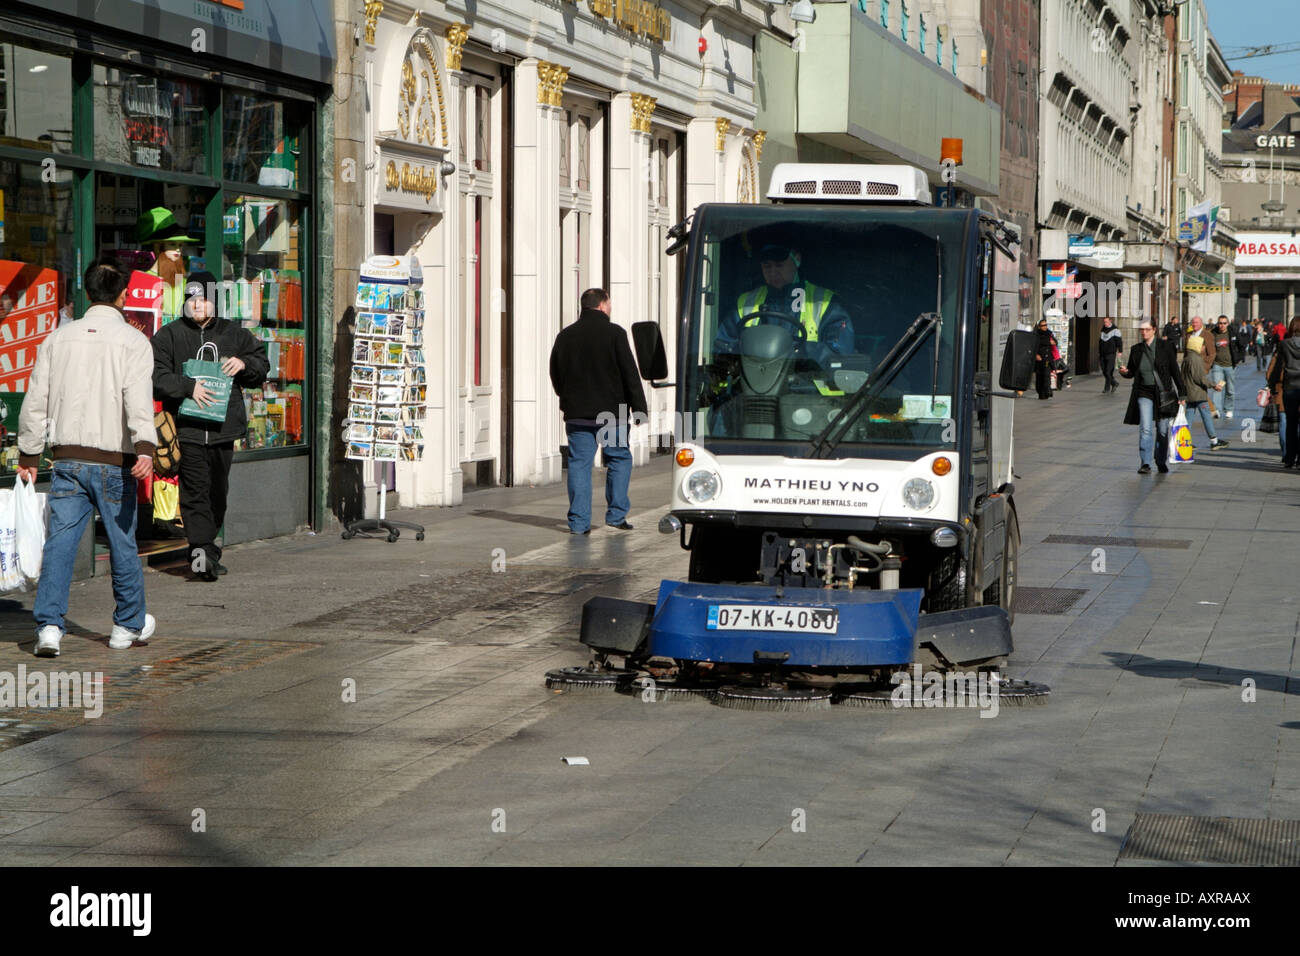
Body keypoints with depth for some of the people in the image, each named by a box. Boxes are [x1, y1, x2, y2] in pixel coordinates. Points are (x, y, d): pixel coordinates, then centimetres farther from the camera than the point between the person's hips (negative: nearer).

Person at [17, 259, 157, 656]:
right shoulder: (132, 341, -5)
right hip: (113, 462, -3)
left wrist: (28, 454, 19)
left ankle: (48, 625, -12)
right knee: (122, 544, 11)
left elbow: (35, 401, 10)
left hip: (67, 460, 3)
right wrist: (145, 447, -28)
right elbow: (138, 400, -20)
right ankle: (129, 624, 25)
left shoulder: (59, 338, 8)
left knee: (59, 542, 0)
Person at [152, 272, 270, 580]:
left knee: (218, 492, 10)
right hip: (187, 428, -4)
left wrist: (244, 364, 0)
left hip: (223, 427, 4)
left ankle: (206, 547, 22)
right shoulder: (169, 335, 4)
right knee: (195, 491, -13)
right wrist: (188, 387, -19)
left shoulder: (234, 335, 14)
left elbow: (262, 368, 21)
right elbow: (157, 378, -5)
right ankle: (202, 548, -17)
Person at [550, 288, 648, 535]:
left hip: (576, 414, 3)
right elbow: (630, 374, -7)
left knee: (579, 463, 4)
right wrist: (640, 408, -2)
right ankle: (616, 514, 9)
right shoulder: (614, 333, -6)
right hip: (610, 412, -3)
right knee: (620, 459, 12)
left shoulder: (565, 336, 7)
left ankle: (579, 521, -1)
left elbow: (555, 376, 15)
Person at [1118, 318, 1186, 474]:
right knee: (1145, 428, -12)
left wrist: (1181, 393, -2)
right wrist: (1124, 371, -11)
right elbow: (1131, 372, 14)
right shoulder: (1136, 350, 5)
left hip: (1163, 392, -1)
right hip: (1144, 393, 1)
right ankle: (1145, 464, -14)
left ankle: (1161, 462, 21)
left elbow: (1175, 370, 0)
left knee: (1163, 430, 5)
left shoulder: (1164, 347, -2)